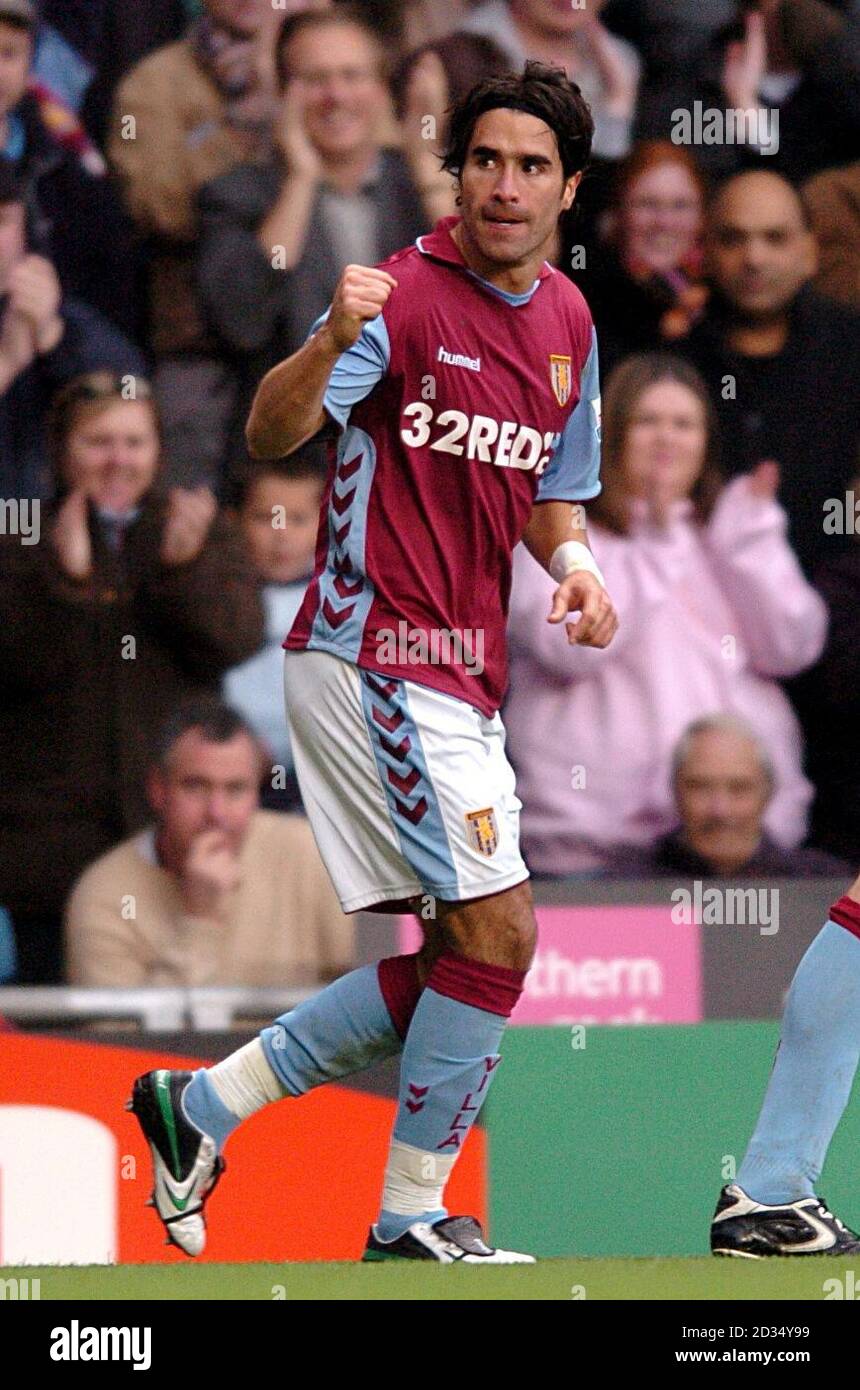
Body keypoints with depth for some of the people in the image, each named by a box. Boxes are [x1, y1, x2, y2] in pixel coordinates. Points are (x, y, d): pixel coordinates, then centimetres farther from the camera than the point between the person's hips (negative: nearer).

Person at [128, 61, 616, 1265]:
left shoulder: (567, 319, 11)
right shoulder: (406, 294, -12)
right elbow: (272, 436, -24)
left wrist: (572, 560, 1)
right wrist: (333, 340, -44)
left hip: (462, 676, 8)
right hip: (372, 656, -8)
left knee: (444, 968, 10)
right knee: (498, 930, -12)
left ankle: (202, 1105, 20)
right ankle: (413, 1221, -1)